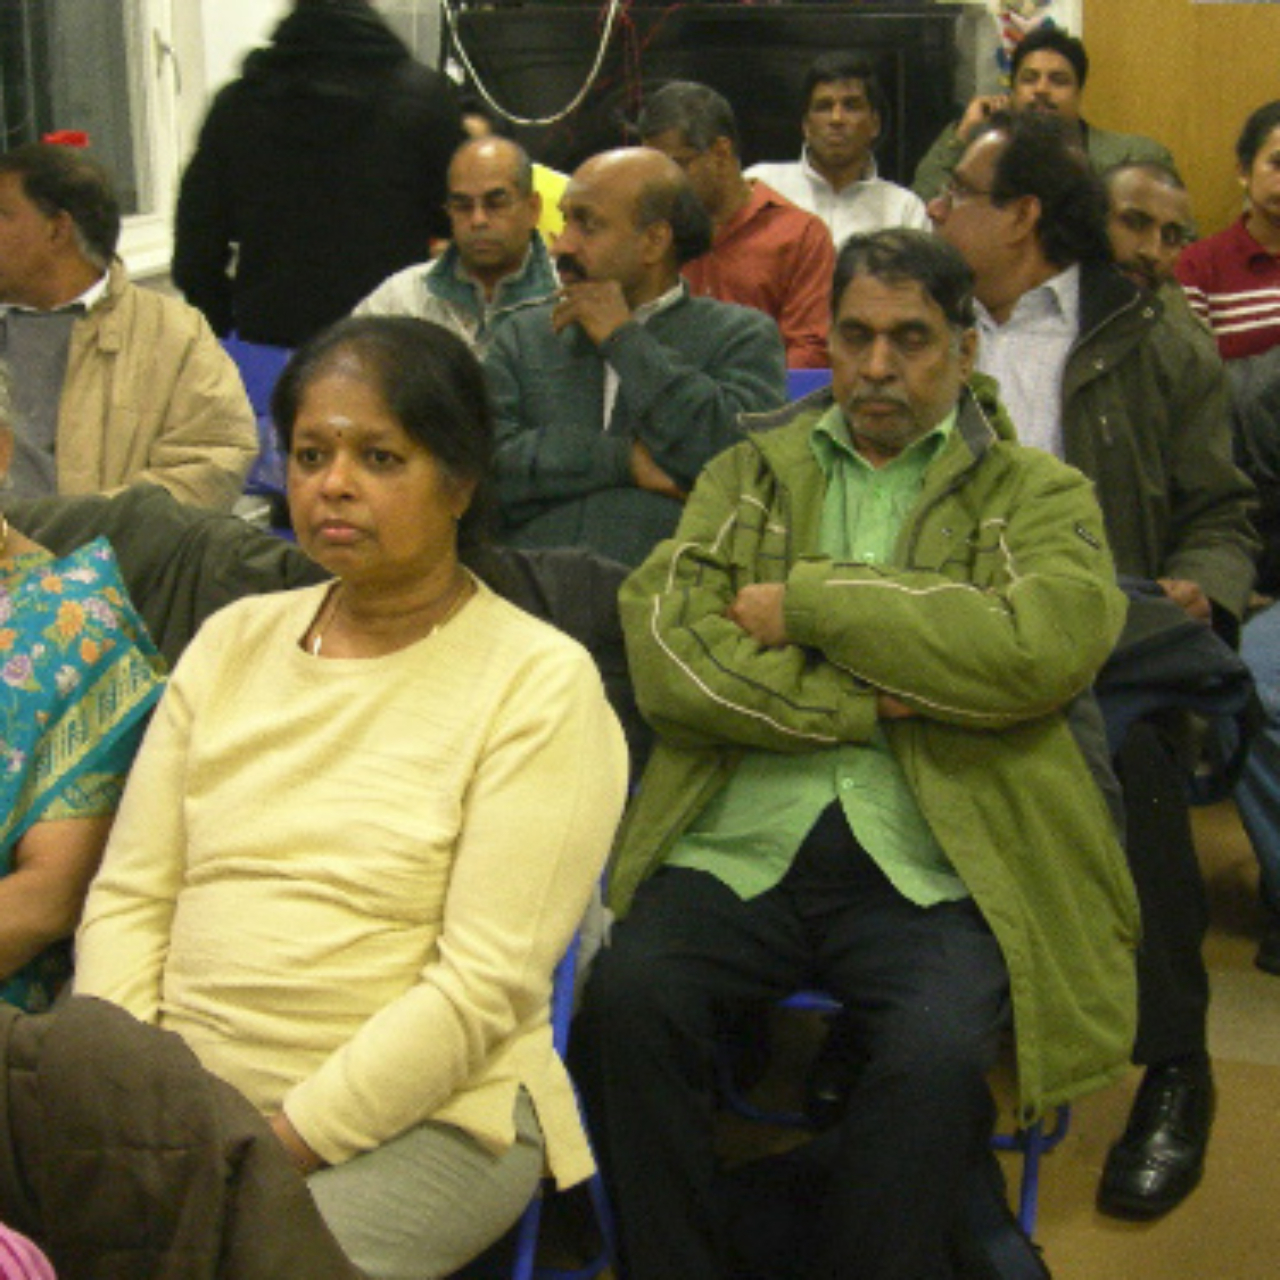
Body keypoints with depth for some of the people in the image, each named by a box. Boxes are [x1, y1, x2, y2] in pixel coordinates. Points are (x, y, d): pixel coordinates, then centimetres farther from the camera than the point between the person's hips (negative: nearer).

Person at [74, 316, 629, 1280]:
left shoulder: (540, 684, -4)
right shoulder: (234, 640, 13)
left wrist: (287, 1138, -16)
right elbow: (128, 900, 9)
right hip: (179, 1091, 5)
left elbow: (486, 985, -11)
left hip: (418, 1118, -4)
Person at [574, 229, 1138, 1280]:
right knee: (626, 998, -27)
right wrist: (872, 700, -6)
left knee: (939, 1056, -31)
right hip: (738, 848, 2)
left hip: (930, 870, -1)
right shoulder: (748, 474, 20)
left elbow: (1045, 646, -8)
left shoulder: (1039, 495, 15)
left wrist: (808, 602, -4)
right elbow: (665, 651, 2)